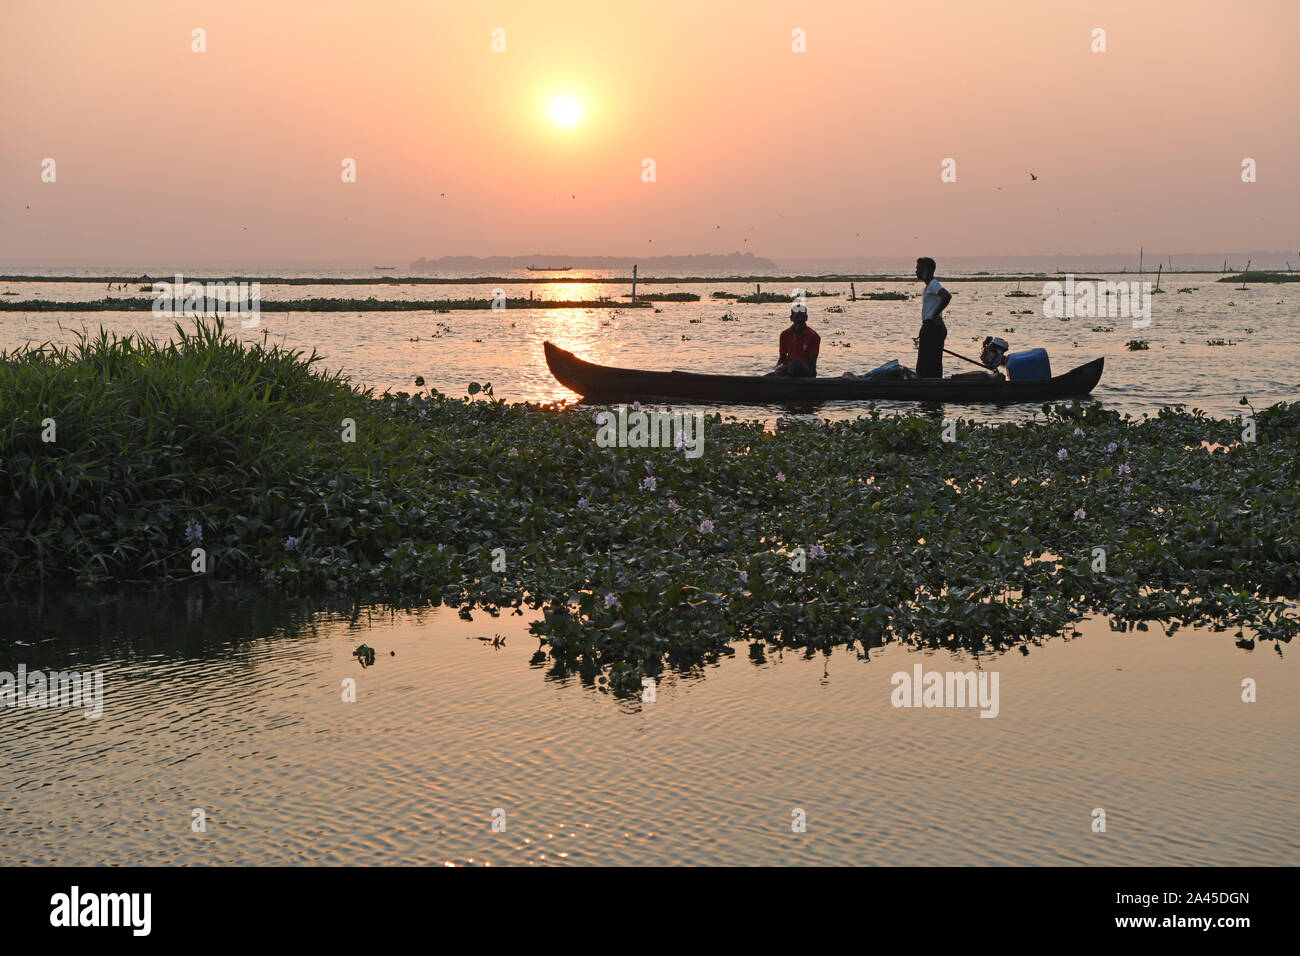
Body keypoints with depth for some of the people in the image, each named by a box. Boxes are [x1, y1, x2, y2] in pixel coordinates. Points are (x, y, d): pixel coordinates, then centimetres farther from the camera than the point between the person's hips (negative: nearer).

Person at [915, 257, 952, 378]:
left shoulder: (933, 284, -13)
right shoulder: (930, 285, 20)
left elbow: (947, 296, -30)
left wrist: (935, 314, -23)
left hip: (932, 326, -11)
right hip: (929, 327, 11)